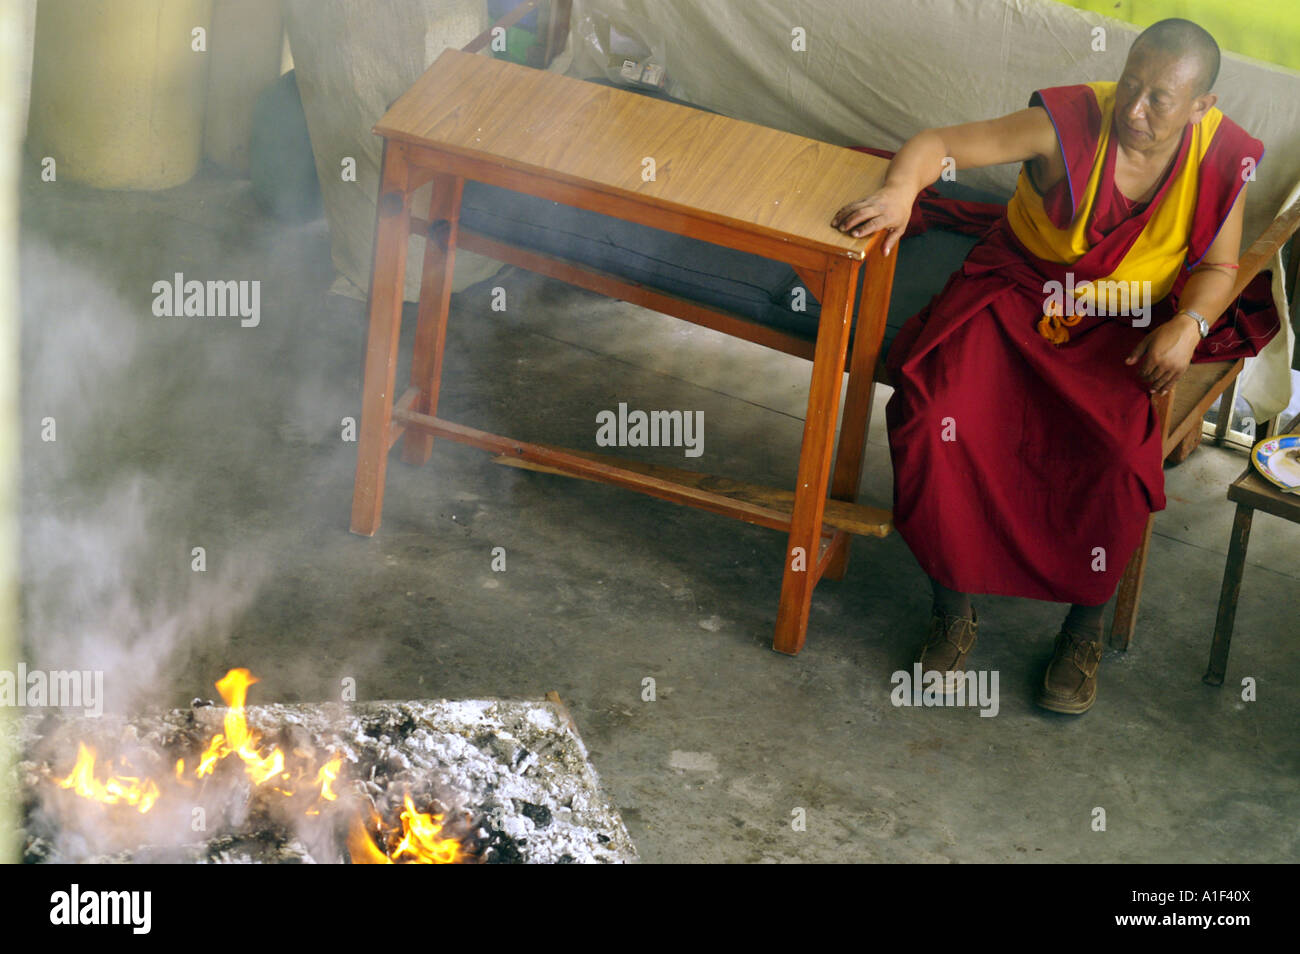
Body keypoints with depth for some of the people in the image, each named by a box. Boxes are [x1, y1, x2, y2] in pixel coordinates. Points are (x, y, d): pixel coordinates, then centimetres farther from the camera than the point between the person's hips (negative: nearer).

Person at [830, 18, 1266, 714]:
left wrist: (1189, 323, -18)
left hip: (1117, 331, 1)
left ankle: (1085, 628, -3)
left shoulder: (1221, 160, -8)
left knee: (1121, 455, -29)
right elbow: (936, 145, -15)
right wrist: (901, 190, -38)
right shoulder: (1068, 124, -15)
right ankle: (954, 608, -7)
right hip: (1017, 292, 0)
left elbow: (1218, 268, 4)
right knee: (937, 421, -27)